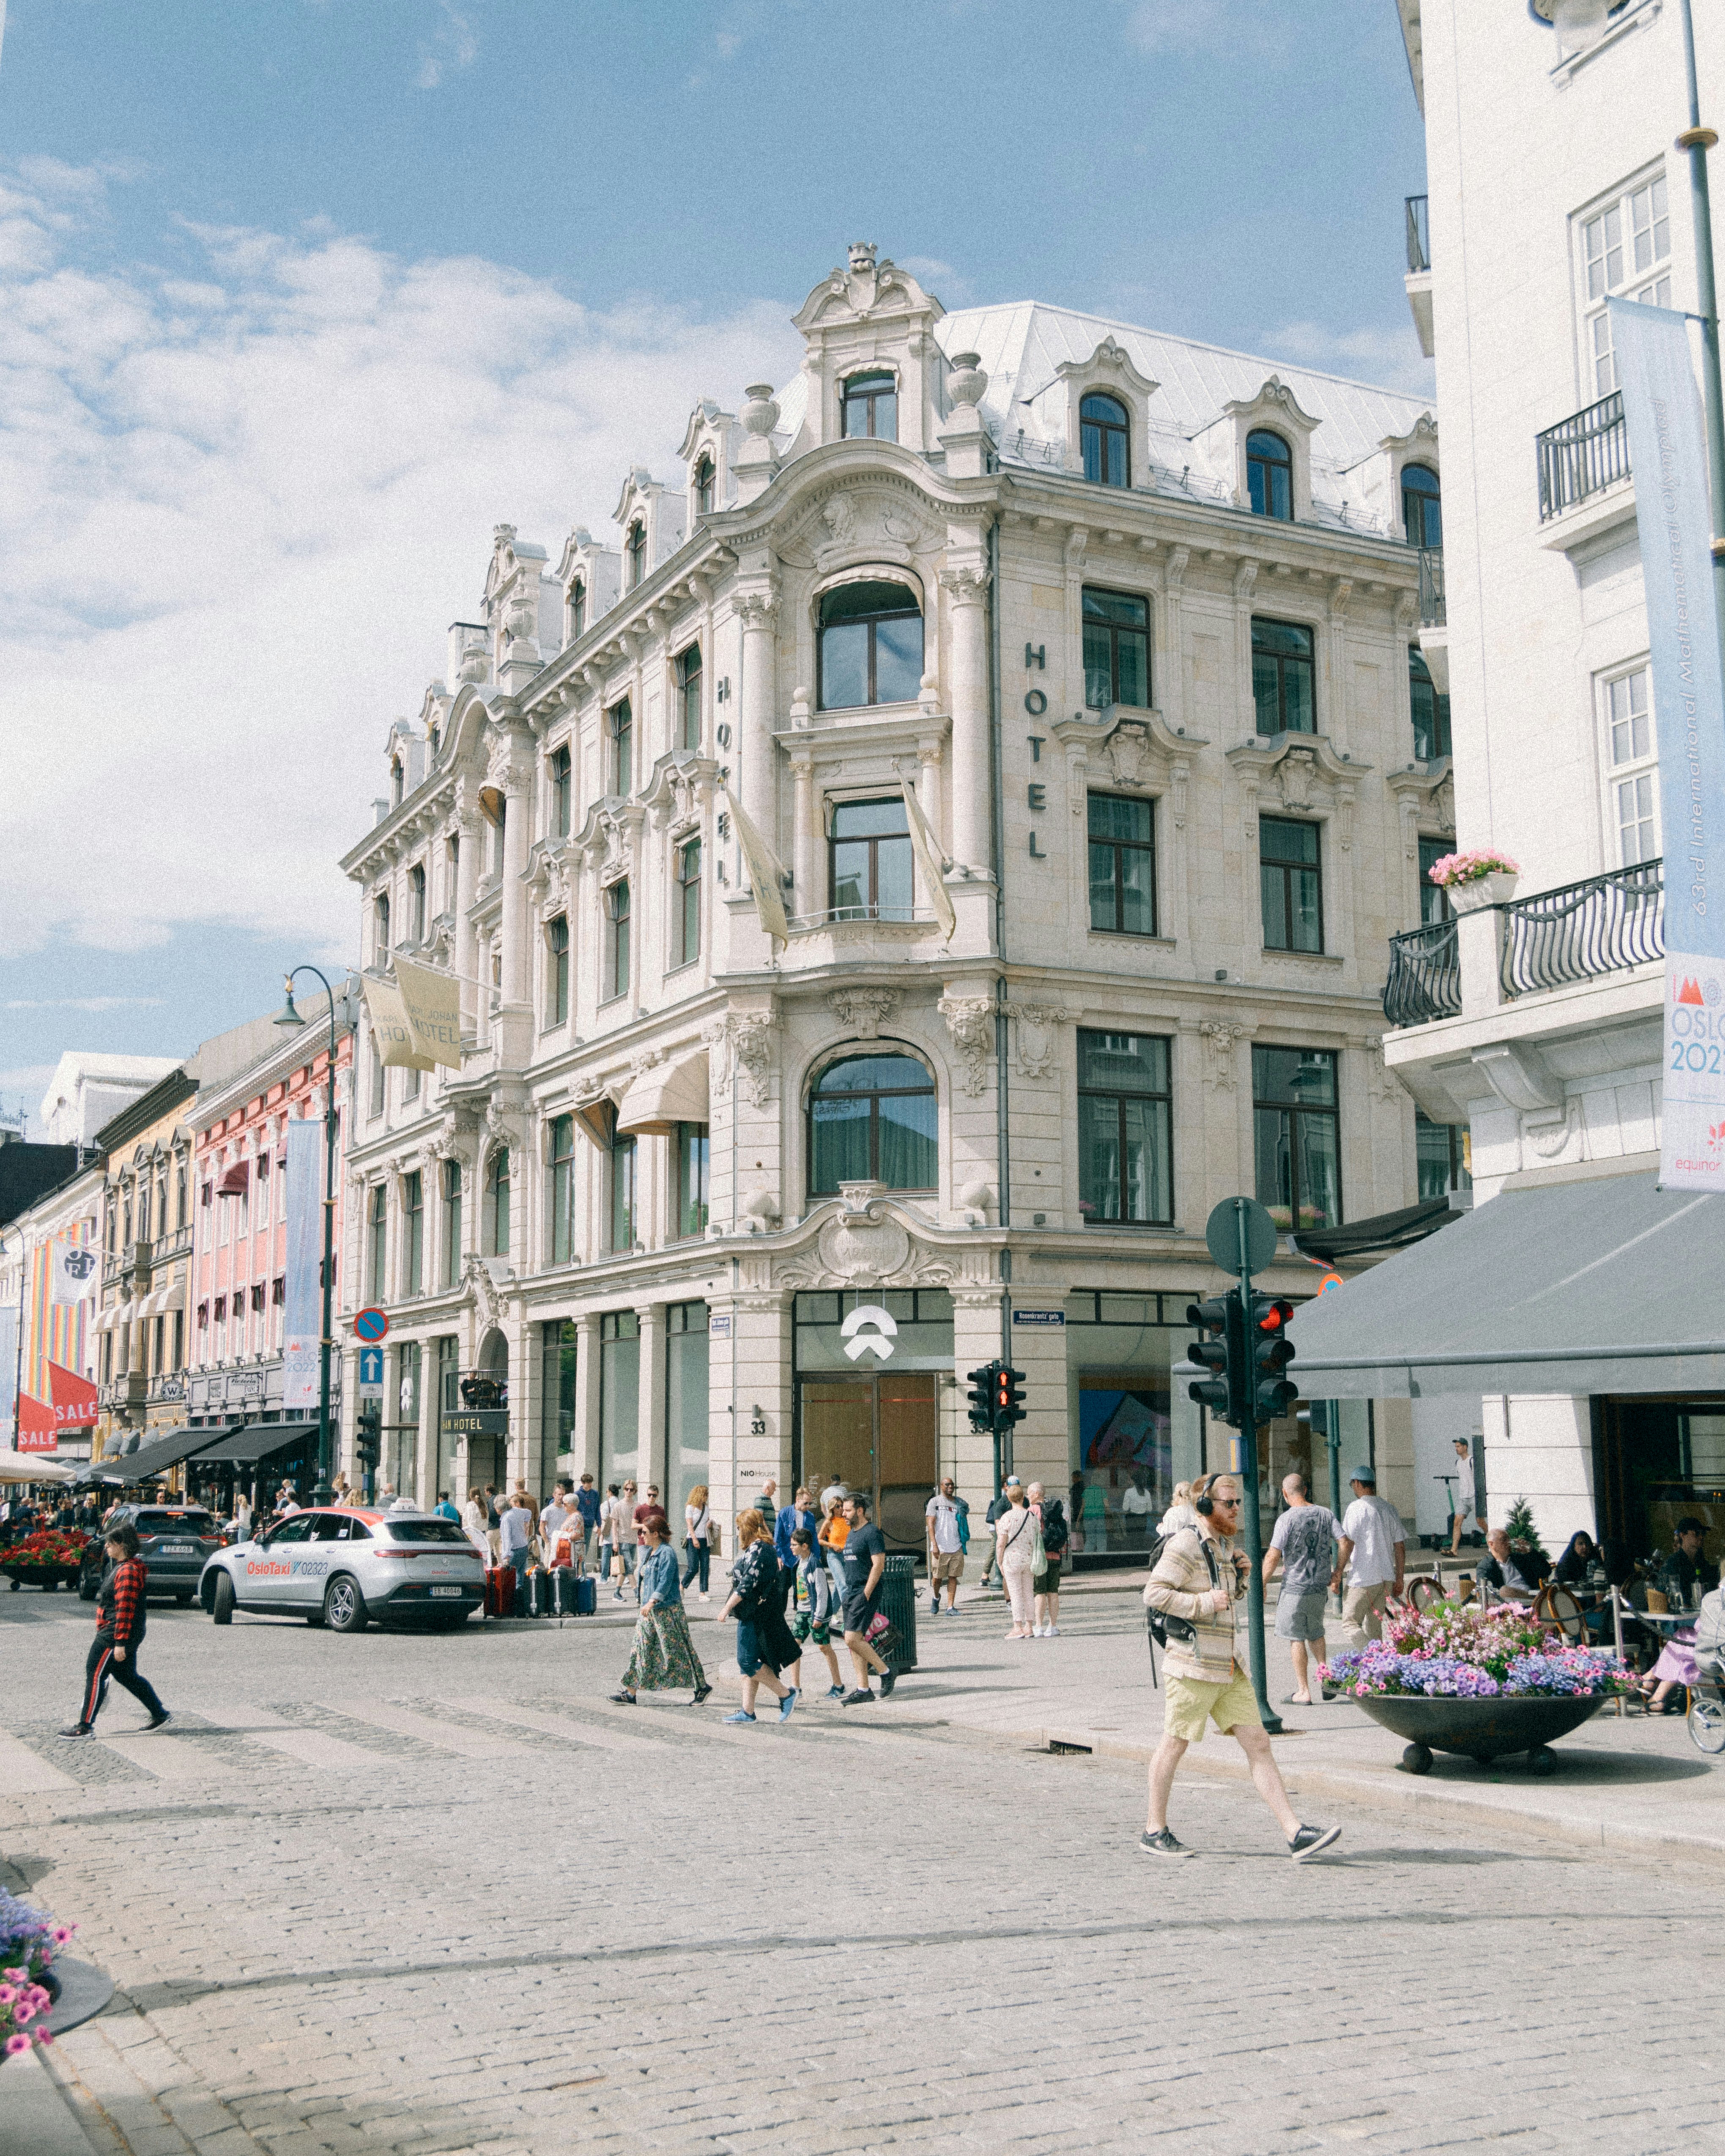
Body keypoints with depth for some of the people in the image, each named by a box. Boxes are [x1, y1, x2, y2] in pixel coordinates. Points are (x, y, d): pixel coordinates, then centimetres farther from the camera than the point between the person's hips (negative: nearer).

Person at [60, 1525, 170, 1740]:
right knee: (127, 1675, 16)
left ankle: (85, 1726, 1)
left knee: (95, 1674, -4)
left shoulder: (128, 1572, -20)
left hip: (115, 1635, -11)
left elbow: (125, 1609, -24)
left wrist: (120, 1642, -26)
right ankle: (160, 1715, 20)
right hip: (117, 1634, 11)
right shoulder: (121, 1567, 15)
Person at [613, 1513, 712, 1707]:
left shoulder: (667, 1553, -15)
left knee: (677, 1651, -4)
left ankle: (702, 1687, 7)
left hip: (667, 1610, -9)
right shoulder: (649, 1552, 14)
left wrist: (652, 1602, -32)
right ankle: (630, 1693, 5)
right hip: (650, 1610, 9)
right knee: (641, 1649, 5)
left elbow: (665, 1582, -24)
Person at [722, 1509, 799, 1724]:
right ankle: (747, 1711, 12)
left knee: (748, 1663, -7)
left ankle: (786, 1694, -1)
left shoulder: (756, 1551, -17)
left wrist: (727, 1608, -17)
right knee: (748, 1664, 11)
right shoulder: (764, 1549, 15)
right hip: (755, 1615, 11)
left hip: (754, 1616, -11)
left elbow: (747, 1585, -22)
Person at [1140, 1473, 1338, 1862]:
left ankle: (1296, 1833, -1)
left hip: (1227, 1666, 8)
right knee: (1174, 1745, 4)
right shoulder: (1186, 1545, -13)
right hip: (1194, 1664, -8)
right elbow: (1154, 1593, -19)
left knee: (1258, 1744, 2)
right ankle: (1154, 1831, 17)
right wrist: (1204, 1602, -23)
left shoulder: (1223, 1544, 15)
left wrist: (1239, 1578, 7)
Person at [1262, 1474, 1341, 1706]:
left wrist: (1262, 1585, -3)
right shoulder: (1325, 1514, 2)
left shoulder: (1287, 1519, -13)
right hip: (1320, 1586, 5)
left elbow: (1273, 1557, -14)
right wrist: (1336, 1574, 11)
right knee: (1315, 1633, 24)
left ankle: (1303, 1692, 5)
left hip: (1295, 1587, -5)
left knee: (1296, 1638, 3)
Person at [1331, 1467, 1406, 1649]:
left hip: (1364, 1579, -7)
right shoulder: (1389, 1508, 13)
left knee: (1350, 1623, -4)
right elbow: (1400, 1546, 15)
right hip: (1386, 1578, 7)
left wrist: (1337, 1575, -10)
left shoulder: (1357, 1508, -9)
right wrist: (1399, 1579, 20)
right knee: (1374, 1627, 13)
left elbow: (1347, 1544, -14)